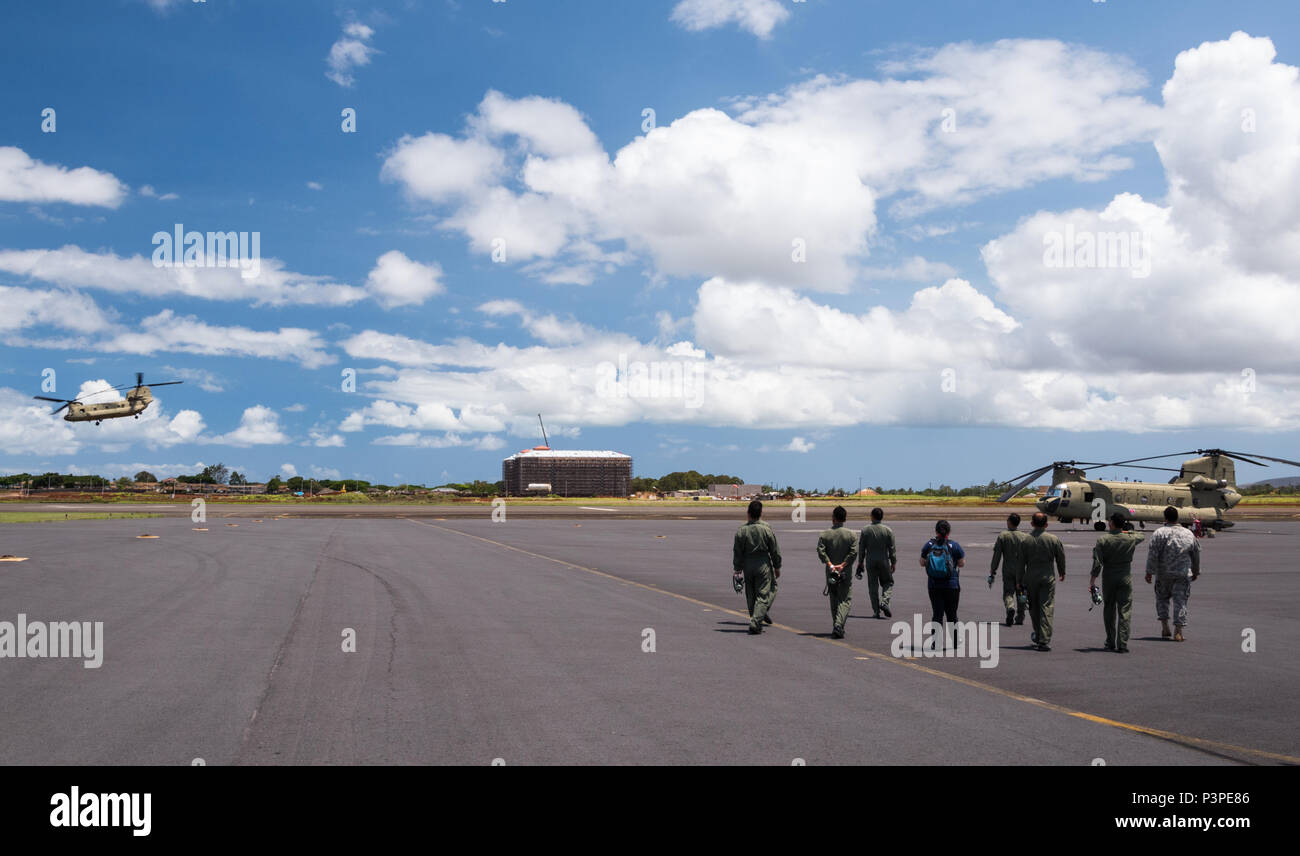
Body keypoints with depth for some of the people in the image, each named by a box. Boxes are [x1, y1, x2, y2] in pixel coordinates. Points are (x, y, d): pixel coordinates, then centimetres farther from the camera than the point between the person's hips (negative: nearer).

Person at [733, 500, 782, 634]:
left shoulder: (741, 531, -3)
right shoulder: (767, 529, -8)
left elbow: (737, 552, 1)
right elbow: (775, 550, -2)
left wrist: (737, 569, 10)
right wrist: (777, 567, 9)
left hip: (748, 566, 3)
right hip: (763, 564, -3)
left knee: (751, 596, 14)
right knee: (763, 594, 2)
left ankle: (756, 622, 20)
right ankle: (755, 623, -8)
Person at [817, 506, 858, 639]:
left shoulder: (825, 534, 0)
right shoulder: (850, 535, -2)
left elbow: (821, 551, -11)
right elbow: (854, 552, -11)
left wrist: (830, 565, -14)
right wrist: (842, 565, -13)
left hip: (830, 572, 2)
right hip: (846, 572, -2)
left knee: (834, 600, 14)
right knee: (845, 600, -1)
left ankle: (837, 627, 18)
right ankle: (838, 625, -20)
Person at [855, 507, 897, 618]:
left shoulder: (865, 530, -3)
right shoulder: (888, 530, -5)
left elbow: (861, 547, 0)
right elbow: (892, 548, -3)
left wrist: (860, 562, 9)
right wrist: (894, 563, 4)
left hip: (870, 562, 1)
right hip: (884, 561, -1)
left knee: (873, 586, 7)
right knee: (888, 583, 14)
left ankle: (876, 610, 5)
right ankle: (884, 602, -10)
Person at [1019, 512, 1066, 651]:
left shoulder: (1025, 540, -3)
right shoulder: (1054, 539, -3)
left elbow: (1021, 561, -1)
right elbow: (1061, 558, 6)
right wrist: (1062, 573, 24)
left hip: (1031, 578, 1)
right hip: (1048, 577, -1)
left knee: (1033, 608, 16)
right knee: (1046, 608, -2)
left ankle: (1038, 636, 28)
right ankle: (1044, 641, -8)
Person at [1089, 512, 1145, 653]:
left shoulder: (1102, 540, -8)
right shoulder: (1130, 539, -4)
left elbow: (1097, 562, -10)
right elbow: (1141, 537, 21)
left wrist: (1093, 579, -3)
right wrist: (1128, 532, 31)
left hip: (1108, 579, 0)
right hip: (1125, 579, 0)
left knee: (1109, 612, 11)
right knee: (1125, 612, 0)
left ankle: (1110, 643, 17)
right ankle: (1122, 644, -5)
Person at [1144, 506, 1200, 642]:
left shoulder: (1159, 533, -7)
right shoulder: (1189, 534, 6)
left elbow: (1152, 554, -11)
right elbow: (1196, 555, 16)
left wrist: (1149, 572, -5)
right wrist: (1195, 571, 28)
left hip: (1163, 574, -2)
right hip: (1183, 575, 2)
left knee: (1162, 598, 16)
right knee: (1180, 601, 2)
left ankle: (1165, 627, 9)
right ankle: (1178, 631, -2)